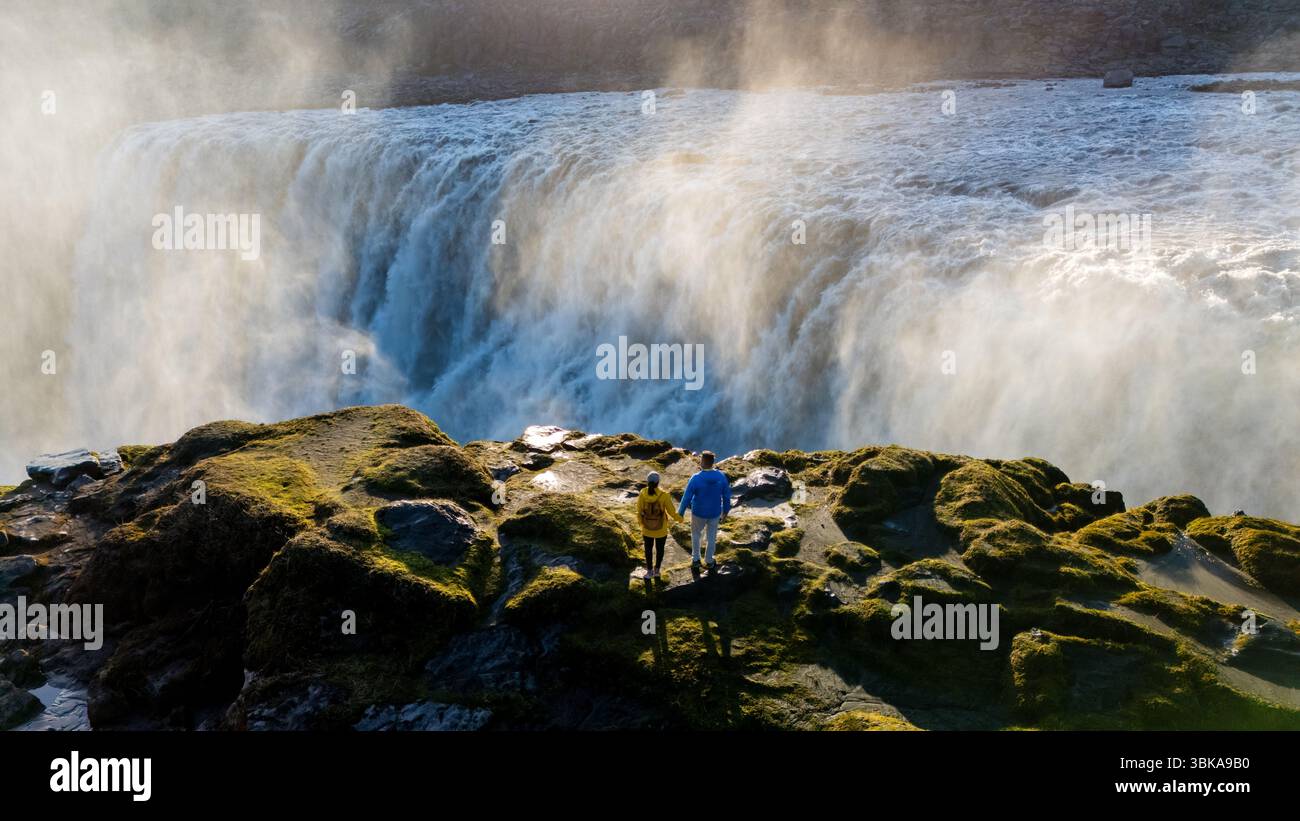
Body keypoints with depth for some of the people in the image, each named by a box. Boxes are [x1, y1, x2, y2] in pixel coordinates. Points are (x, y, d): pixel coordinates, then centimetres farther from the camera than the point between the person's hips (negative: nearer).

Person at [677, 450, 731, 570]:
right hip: (715, 513, 2)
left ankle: (695, 560, 35)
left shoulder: (696, 478, -29)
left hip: (698, 513, -2)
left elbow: (686, 498, -20)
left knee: (696, 534, 27)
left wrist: (680, 513, -5)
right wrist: (726, 510, 11)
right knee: (712, 537, 24)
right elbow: (726, 495, -7)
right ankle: (709, 561, 40)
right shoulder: (721, 476, -19)